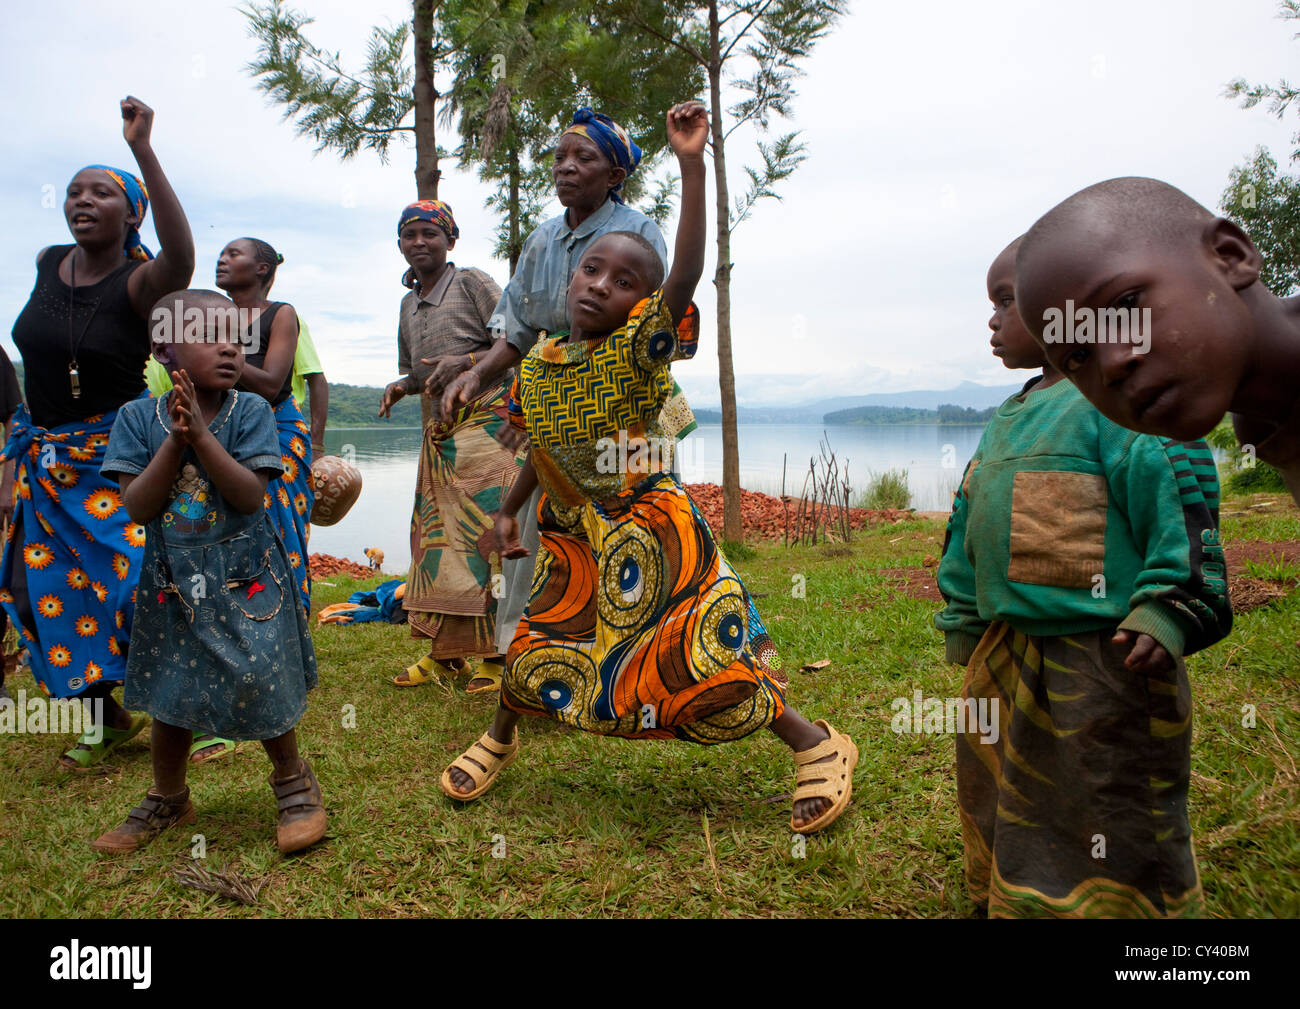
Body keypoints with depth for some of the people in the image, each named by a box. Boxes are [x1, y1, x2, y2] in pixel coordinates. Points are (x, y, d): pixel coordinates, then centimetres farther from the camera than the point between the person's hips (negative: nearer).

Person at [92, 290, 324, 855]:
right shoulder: (139, 418, -4)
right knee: (169, 693, 13)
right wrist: (175, 440, -21)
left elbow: (251, 495, -19)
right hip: (172, 580, 3)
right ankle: (168, 801, 36)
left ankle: (293, 782, 22)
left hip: (246, 576, -2)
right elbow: (137, 507, -11)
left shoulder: (251, 412, -9)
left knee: (260, 684, -5)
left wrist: (201, 433, -26)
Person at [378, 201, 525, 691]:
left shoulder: (473, 283, 0)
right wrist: (399, 386, 5)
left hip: (485, 424, -7)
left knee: (486, 535, -11)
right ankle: (445, 651, 9)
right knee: (436, 537, 3)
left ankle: (495, 655, -7)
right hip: (437, 433, 7)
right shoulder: (408, 304, 19)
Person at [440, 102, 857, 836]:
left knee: (701, 665, -8)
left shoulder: (638, 349, -16)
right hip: (574, 541, 6)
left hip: (647, 533, -5)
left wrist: (692, 167, -41)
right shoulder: (537, 365, 2)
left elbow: (686, 275, -34)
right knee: (536, 649, 14)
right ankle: (499, 740, 45)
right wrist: (510, 511, 23)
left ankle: (820, 746, 10)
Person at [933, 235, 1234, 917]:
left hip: (1102, 659, -9)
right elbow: (971, 530, 21)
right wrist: (963, 626, 22)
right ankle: (1005, 902, 40)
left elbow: (1182, 504, -16)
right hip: (1006, 662, 9)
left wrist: (1168, 612, -24)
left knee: (1116, 829, 1)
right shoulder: (1009, 420, 16)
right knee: (1000, 814, 21)